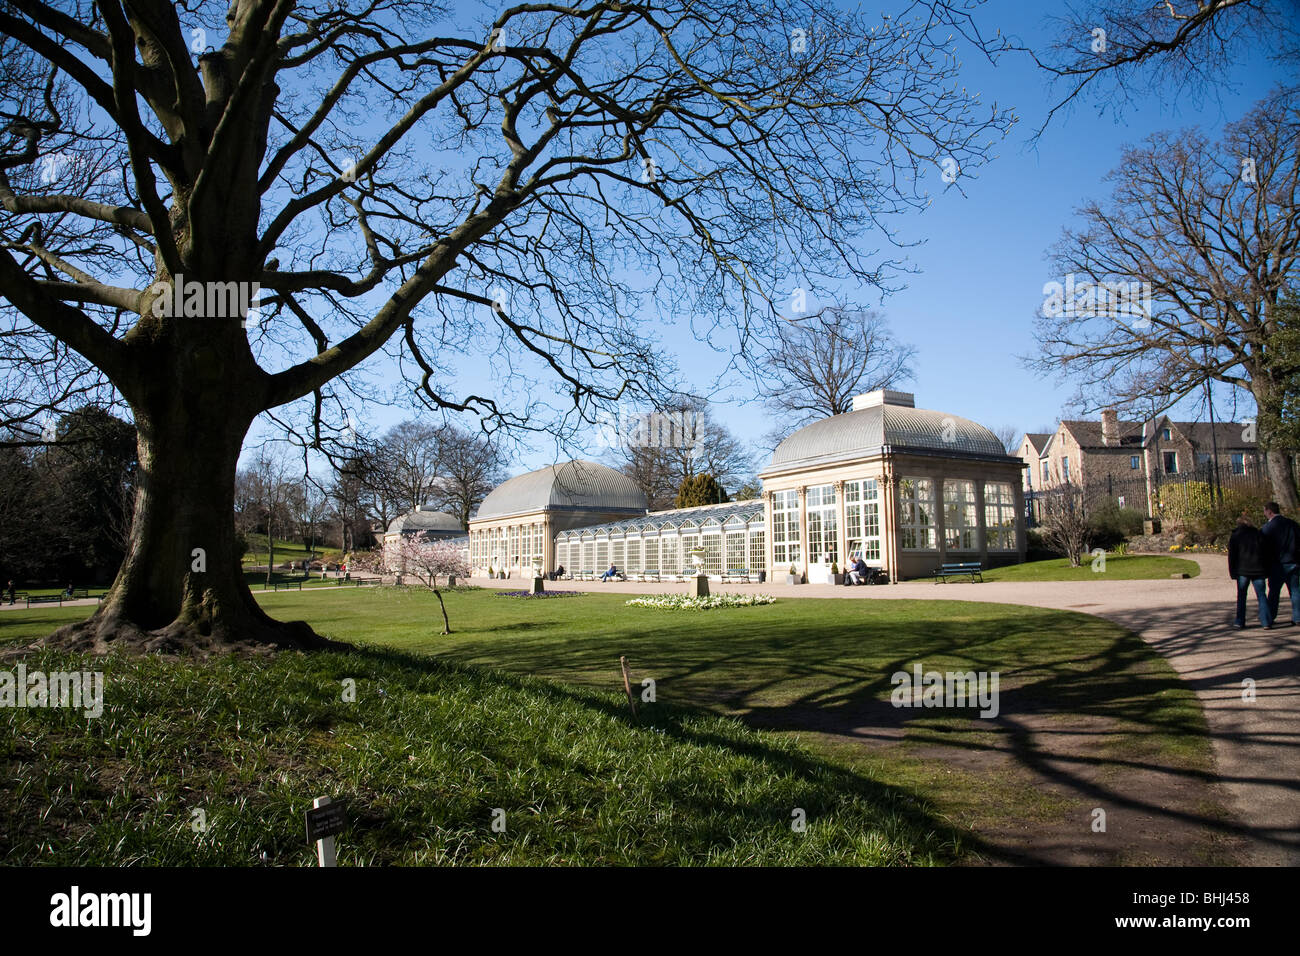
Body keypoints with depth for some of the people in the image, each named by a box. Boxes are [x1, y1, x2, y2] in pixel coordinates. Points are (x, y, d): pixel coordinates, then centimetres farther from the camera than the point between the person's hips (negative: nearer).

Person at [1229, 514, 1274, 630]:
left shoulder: (1235, 537, 0)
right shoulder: (1259, 535, 8)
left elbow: (1231, 556, -2)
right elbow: (1266, 554, 9)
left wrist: (1232, 573, 3)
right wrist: (1266, 571, 12)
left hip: (1243, 570, -2)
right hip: (1258, 570, 2)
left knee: (1241, 596, 5)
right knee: (1261, 595, 6)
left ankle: (1240, 622, 4)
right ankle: (1266, 621, 0)